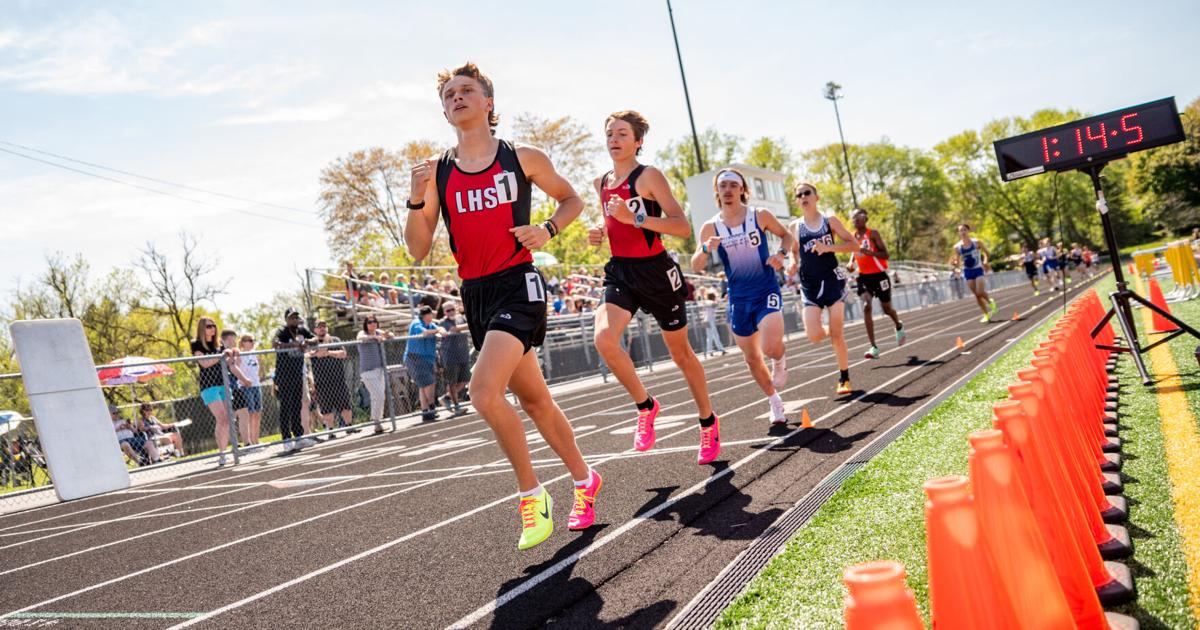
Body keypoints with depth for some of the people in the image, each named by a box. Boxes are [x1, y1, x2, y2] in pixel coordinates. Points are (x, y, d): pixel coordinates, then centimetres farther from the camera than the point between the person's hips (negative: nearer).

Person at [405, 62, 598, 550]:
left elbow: (571, 200, 15)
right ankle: (584, 480, 35)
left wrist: (548, 229, -4)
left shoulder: (522, 159, 1)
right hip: (475, 294, 5)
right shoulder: (437, 173, 7)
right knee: (534, 400, 15)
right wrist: (416, 198, -10)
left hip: (518, 284, -4)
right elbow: (418, 250, 5)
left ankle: (532, 493, -3)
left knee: (483, 392, -22)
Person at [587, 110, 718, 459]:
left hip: (656, 272, -5)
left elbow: (683, 226, -17)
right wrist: (599, 232, 5)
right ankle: (645, 406, 1)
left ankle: (708, 421, 31)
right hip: (620, 272, 5)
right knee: (604, 338, -22)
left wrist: (635, 218, -27)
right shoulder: (601, 183, 10)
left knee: (681, 353, 9)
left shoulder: (649, 176, -10)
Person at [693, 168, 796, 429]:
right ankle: (774, 402, 33)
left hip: (767, 292, -2)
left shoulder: (760, 216, -4)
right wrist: (706, 250, -24)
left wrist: (781, 254, -10)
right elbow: (696, 267, -3)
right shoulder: (710, 228, -2)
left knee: (770, 347, -24)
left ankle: (779, 362, 13)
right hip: (738, 299, 3)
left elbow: (787, 235, 11)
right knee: (751, 358, 10)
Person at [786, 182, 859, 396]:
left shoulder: (830, 221, 1)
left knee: (837, 334, -4)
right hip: (810, 284, 2)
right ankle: (834, 332, 25)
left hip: (832, 279, -1)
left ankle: (844, 378, 11)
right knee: (814, 336, -11)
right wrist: (793, 265, 0)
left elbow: (854, 245, -1)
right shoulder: (795, 227, 5)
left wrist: (829, 247, -15)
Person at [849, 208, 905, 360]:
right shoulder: (853, 236, 4)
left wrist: (869, 251, -31)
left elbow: (885, 255, -15)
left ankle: (899, 327, 48)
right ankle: (873, 347, -17)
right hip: (863, 276, 3)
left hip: (879, 275, -3)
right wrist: (851, 263, 1)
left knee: (887, 309, 11)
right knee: (866, 307, -16)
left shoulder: (873, 234, -11)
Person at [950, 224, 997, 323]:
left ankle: (990, 302, 18)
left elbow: (986, 252, 7)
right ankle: (986, 314, 17)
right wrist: (953, 263, -22)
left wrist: (985, 260, -11)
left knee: (980, 292, -16)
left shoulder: (976, 242, -8)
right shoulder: (957, 247, -5)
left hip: (978, 270, -2)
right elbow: (958, 263, 0)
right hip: (967, 272, 2)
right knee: (977, 295, 4)